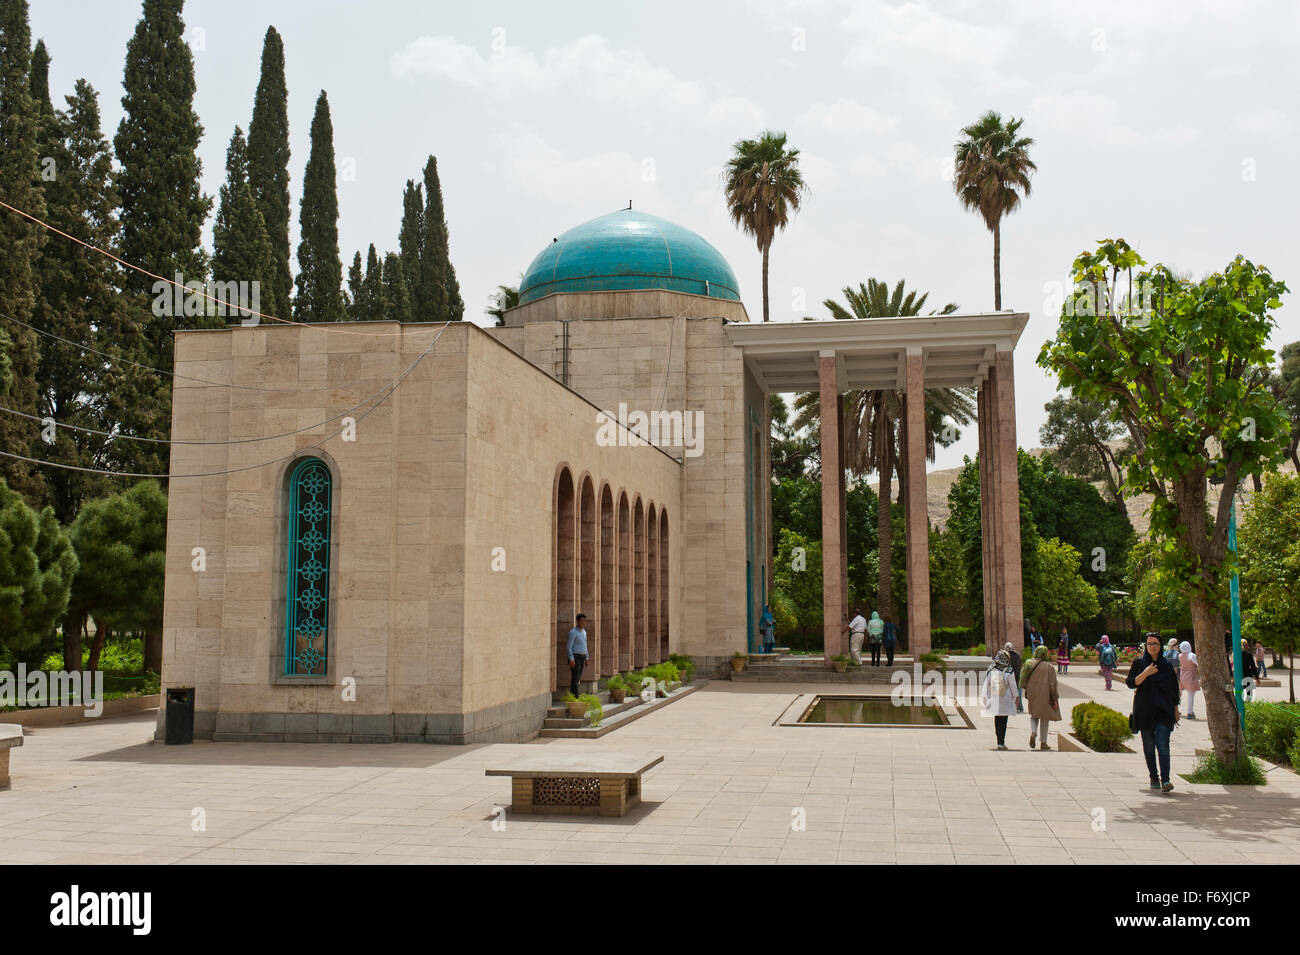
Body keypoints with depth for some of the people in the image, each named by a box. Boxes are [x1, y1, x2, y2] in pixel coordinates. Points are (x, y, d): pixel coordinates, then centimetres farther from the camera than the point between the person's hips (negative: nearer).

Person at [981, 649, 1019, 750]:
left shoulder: (990, 670, -4)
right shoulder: (1009, 671, -12)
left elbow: (986, 685, 1)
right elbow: (1013, 686, -5)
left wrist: (984, 697, 10)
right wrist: (1015, 697, 8)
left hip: (994, 699, 3)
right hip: (1005, 700, -3)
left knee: (997, 720, 15)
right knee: (1003, 721, 2)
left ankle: (1000, 741, 21)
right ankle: (1001, 742, -2)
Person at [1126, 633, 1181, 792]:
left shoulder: (1167, 665, 9)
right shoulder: (1139, 663, 5)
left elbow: (1174, 689, 14)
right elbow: (1131, 683, -4)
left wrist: (1176, 711, 13)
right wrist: (1145, 673, -17)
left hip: (1163, 711, 0)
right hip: (1144, 710, 0)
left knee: (1163, 744, -13)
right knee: (1149, 746, 4)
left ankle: (1165, 779, -18)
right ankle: (1154, 778, 16)